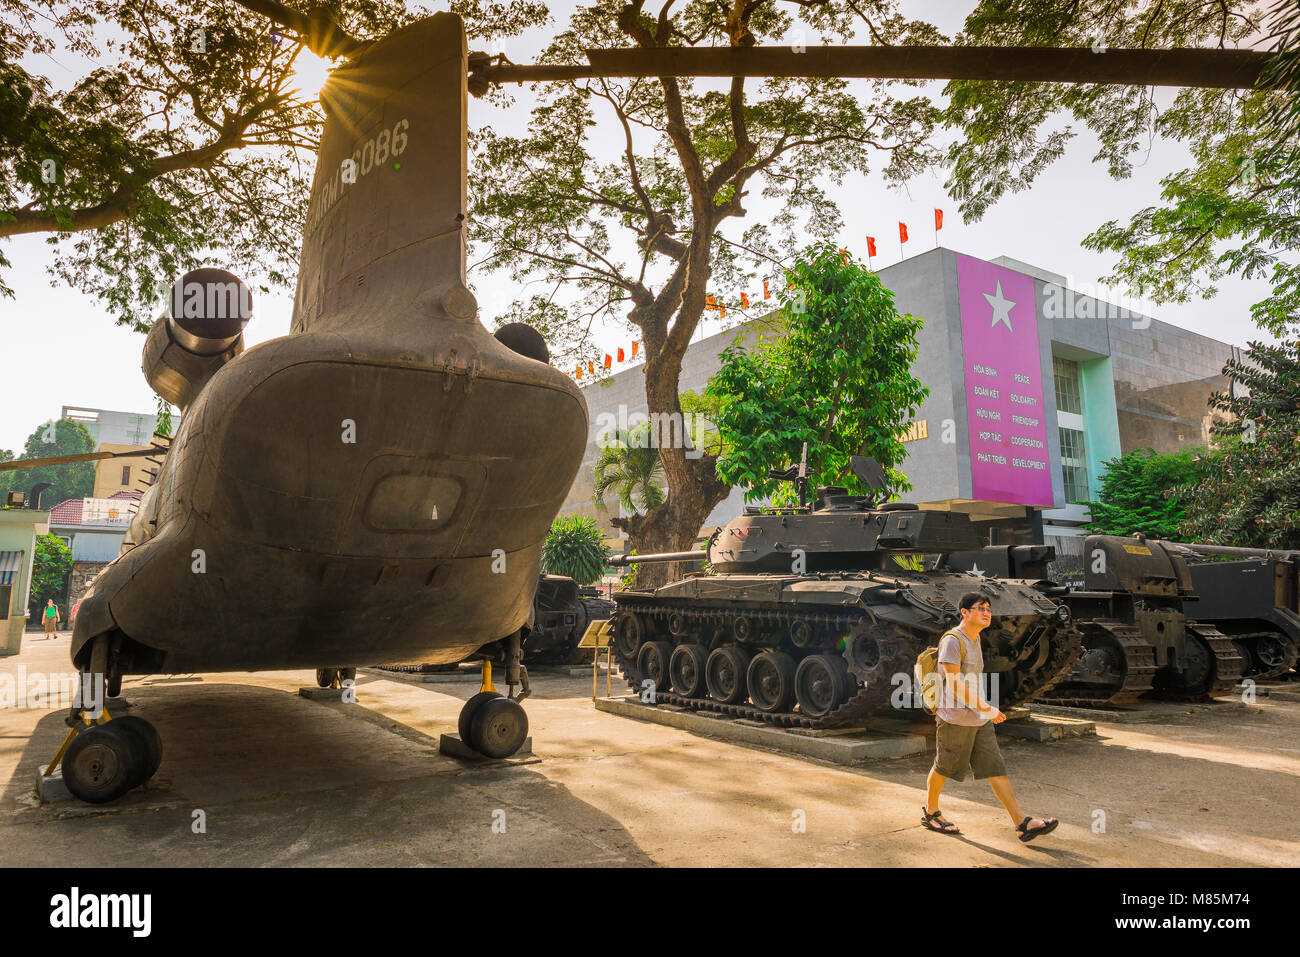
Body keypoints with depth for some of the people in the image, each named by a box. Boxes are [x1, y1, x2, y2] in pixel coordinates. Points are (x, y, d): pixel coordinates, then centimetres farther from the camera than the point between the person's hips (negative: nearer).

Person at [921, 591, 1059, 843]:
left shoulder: (974, 638, 12)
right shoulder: (952, 640, -17)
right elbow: (954, 682, -22)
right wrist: (986, 709, -21)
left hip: (979, 721, 8)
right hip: (956, 718, -8)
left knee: (996, 768, 5)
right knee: (943, 768, 6)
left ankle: (1022, 822, 5)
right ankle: (930, 813, 23)